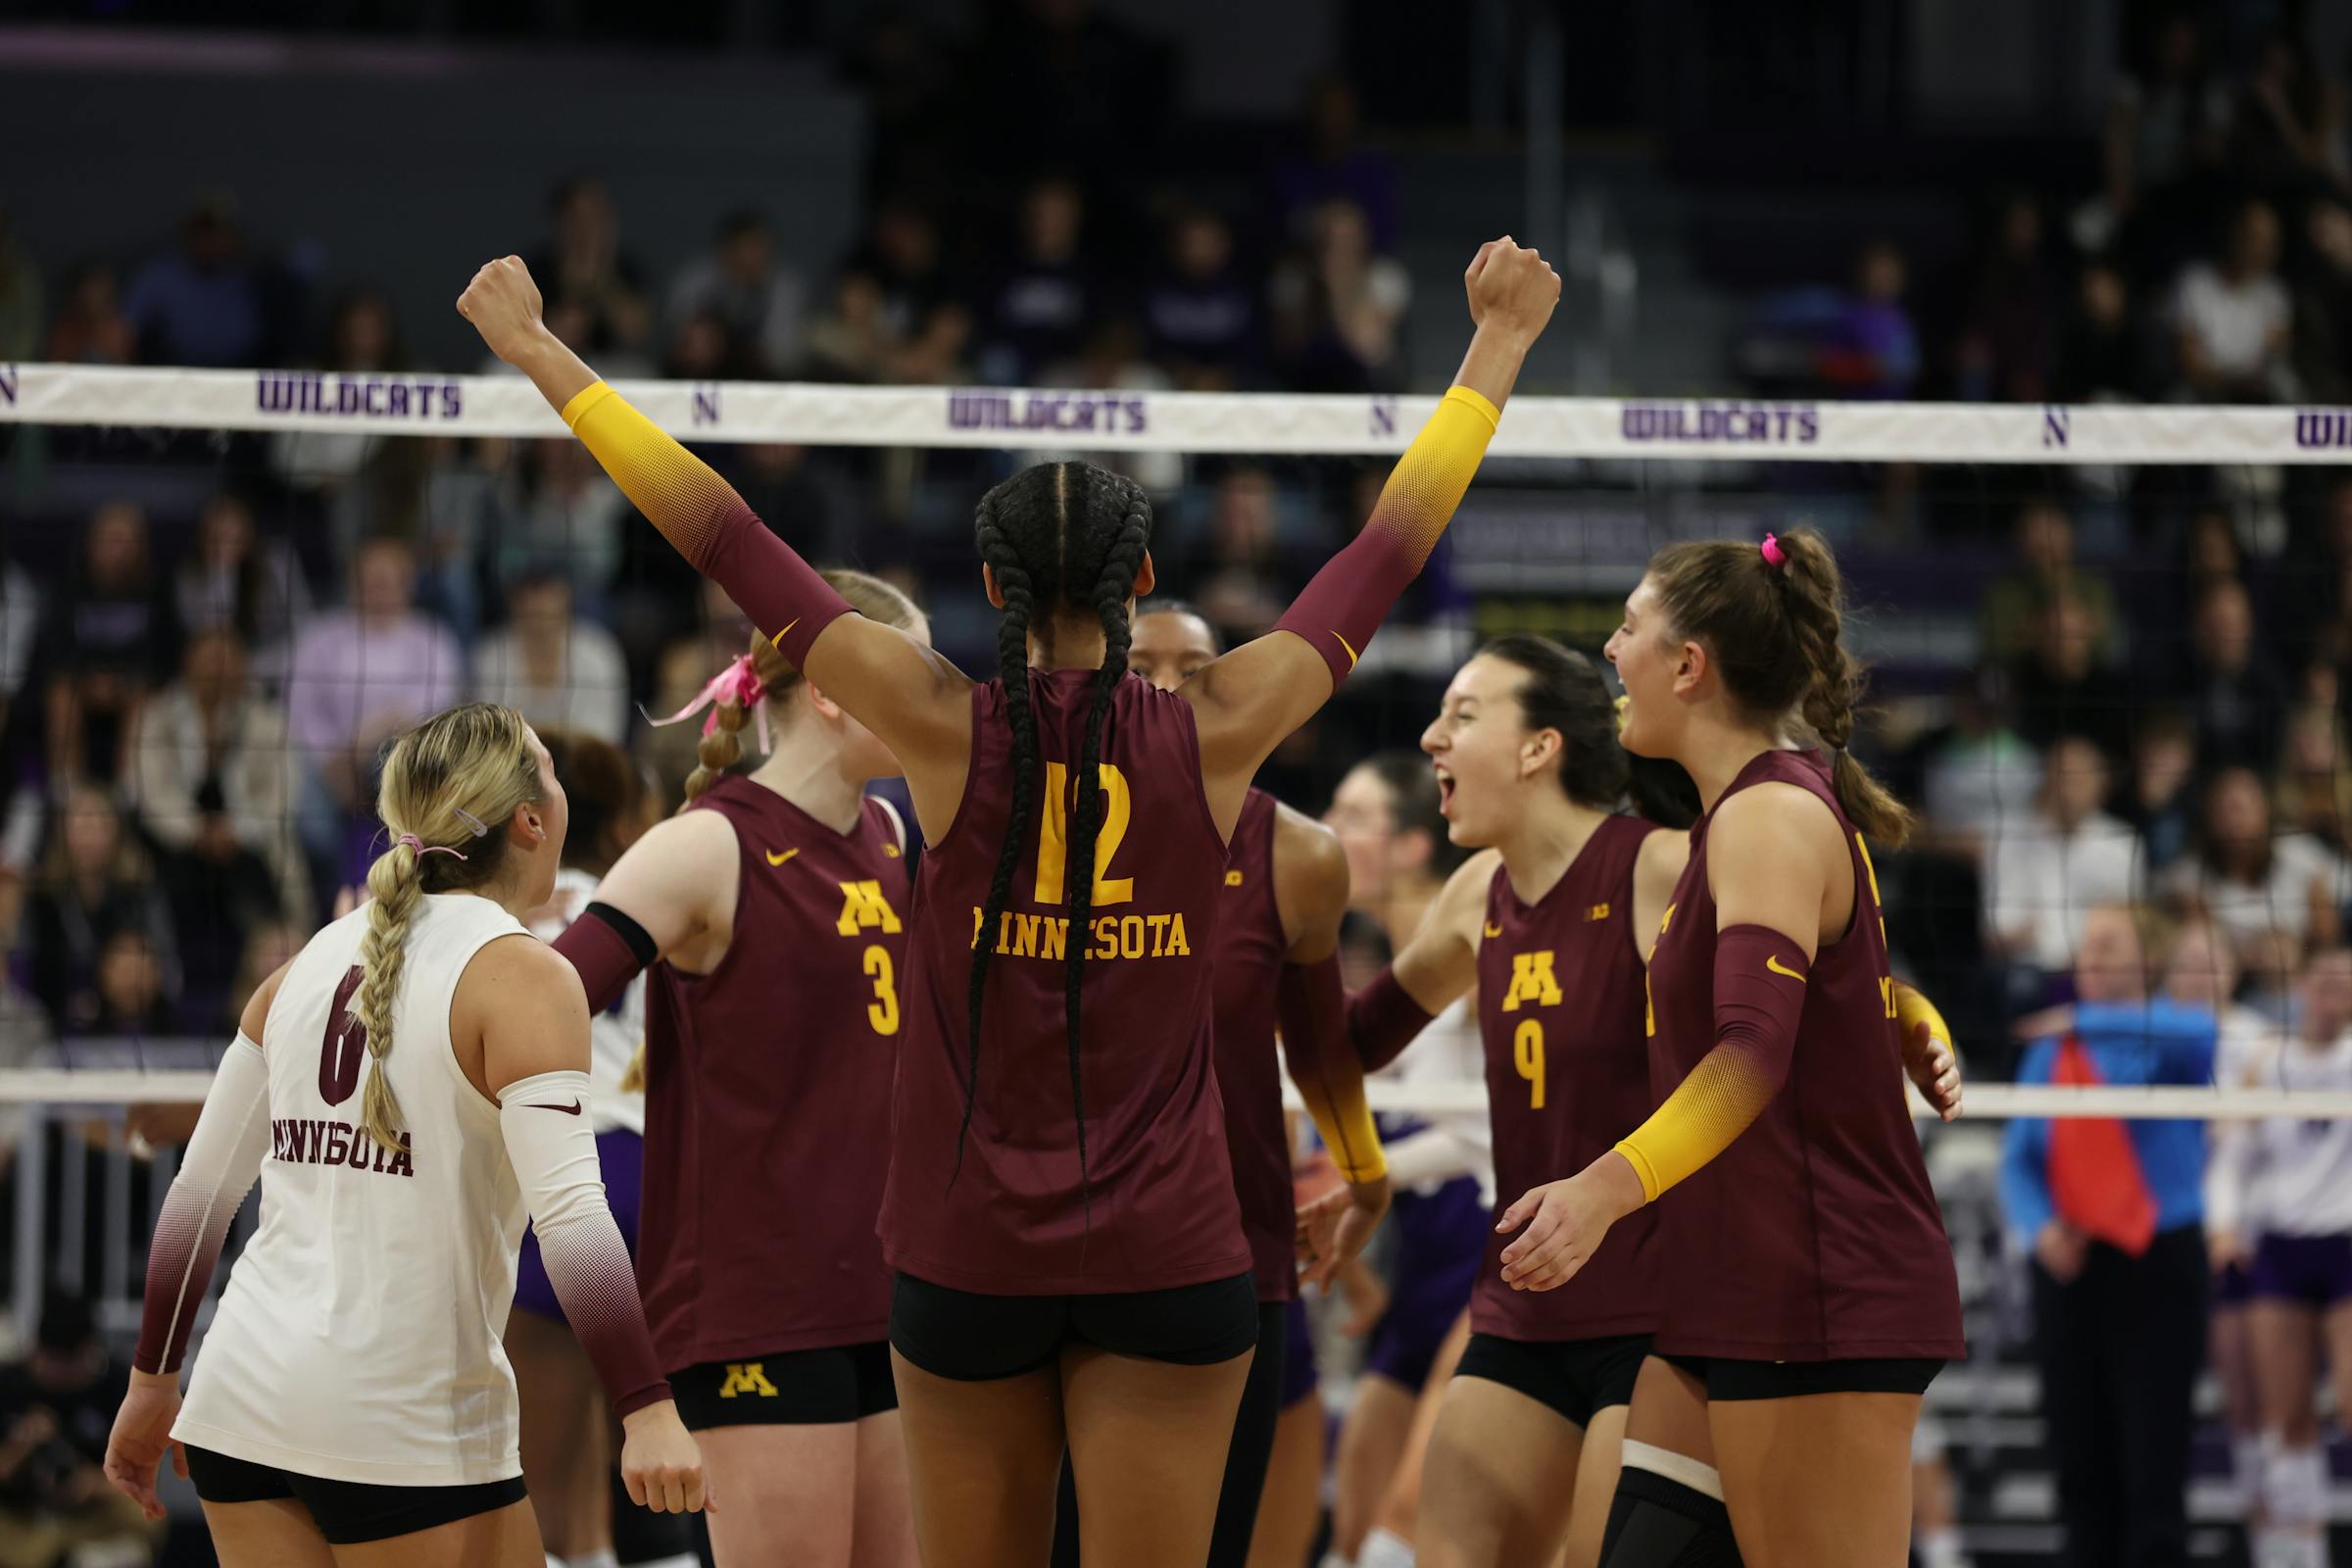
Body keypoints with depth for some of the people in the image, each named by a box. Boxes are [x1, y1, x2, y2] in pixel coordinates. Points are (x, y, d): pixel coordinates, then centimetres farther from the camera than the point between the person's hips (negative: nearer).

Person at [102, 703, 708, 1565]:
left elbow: (198, 1188, 14)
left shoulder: (319, 958, 12)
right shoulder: (521, 976, -7)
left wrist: (152, 1380, 22)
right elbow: (569, 1210, -19)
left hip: (244, 1396, 6)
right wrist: (648, 1411, -24)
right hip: (409, 1425, -6)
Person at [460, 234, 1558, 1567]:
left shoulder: (950, 733, -6)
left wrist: (541, 356, 3)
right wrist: (1500, 347, 18)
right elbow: (1393, 546, 7)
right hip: (1169, 1254, 0)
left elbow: (725, 539, -3)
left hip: (967, 1252, 0)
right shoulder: (1214, 737, -4)